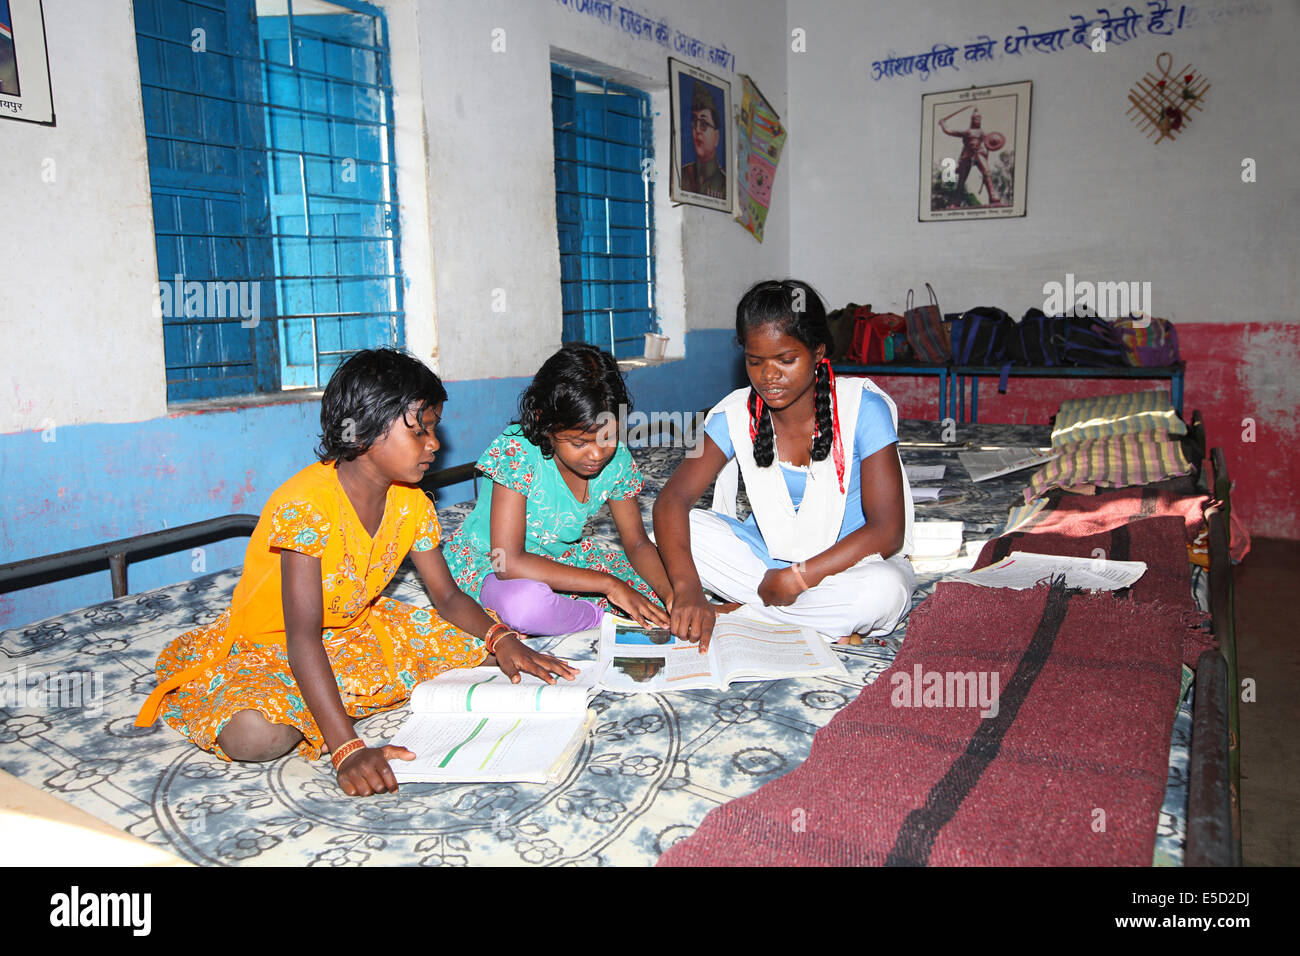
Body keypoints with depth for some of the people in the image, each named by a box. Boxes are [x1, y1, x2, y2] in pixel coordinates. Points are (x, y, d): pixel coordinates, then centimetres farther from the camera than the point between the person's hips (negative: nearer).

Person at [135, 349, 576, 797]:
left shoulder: (412, 503, -7)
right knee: (256, 735, -38)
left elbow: (448, 596, -1)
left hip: (354, 630, 7)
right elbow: (303, 639, -35)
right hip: (267, 644, -7)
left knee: (473, 645, -8)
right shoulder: (306, 504, -30)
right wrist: (347, 750, -43)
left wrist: (502, 639, -22)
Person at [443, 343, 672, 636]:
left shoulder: (615, 457, -12)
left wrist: (670, 592, -23)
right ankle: (603, 615, -10)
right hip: (486, 565, -4)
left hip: (560, 560, 5)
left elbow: (637, 543, -2)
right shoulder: (517, 451, -29)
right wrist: (608, 584, -33)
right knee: (525, 603, -39)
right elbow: (509, 562, -34)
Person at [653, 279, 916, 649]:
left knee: (883, 591, -36)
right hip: (766, 557, 3)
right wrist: (687, 588, -38)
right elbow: (672, 499, -20)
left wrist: (797, 578, -29)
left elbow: (887, 531, -21)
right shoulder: (736, 415, -9)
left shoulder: (862, 408, -16)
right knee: (686, 528, -21)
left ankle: (739, 612, -19)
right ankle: (827, 622, -20)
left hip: (846, 562, -2)